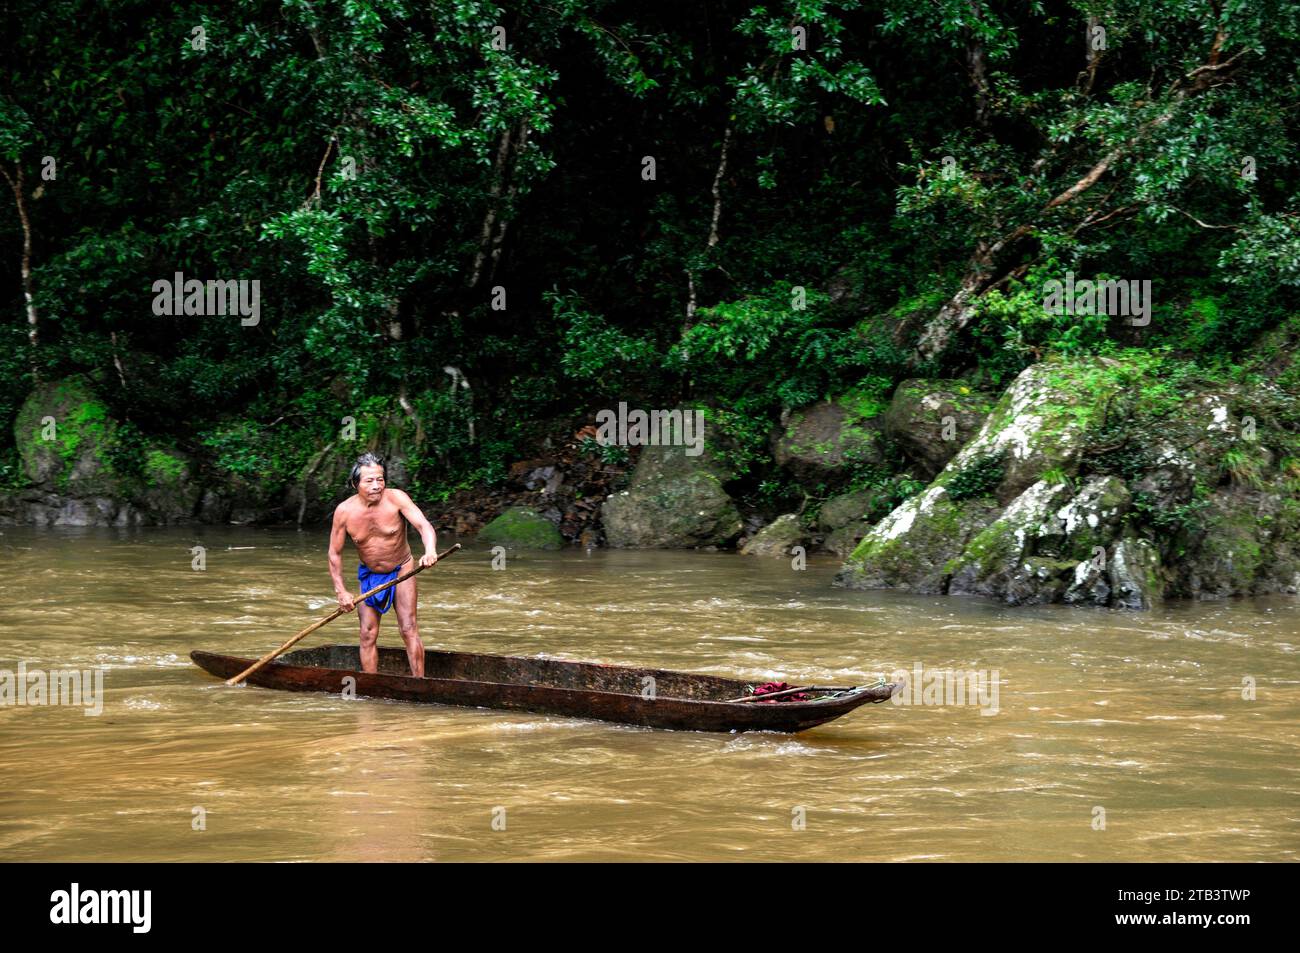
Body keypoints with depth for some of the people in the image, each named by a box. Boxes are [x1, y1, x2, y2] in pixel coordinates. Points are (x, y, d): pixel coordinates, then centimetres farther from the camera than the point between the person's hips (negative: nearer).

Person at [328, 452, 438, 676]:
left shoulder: (396, 498, -22)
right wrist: (341, 592, -11)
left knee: (408, 629, -8)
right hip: (369, 574, 2)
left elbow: (424, 526, -34)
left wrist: (430, 551, -55)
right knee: (368, 635, 0)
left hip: (401, 570, -2)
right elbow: (334, 553, -7)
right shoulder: (344, 511, -17)